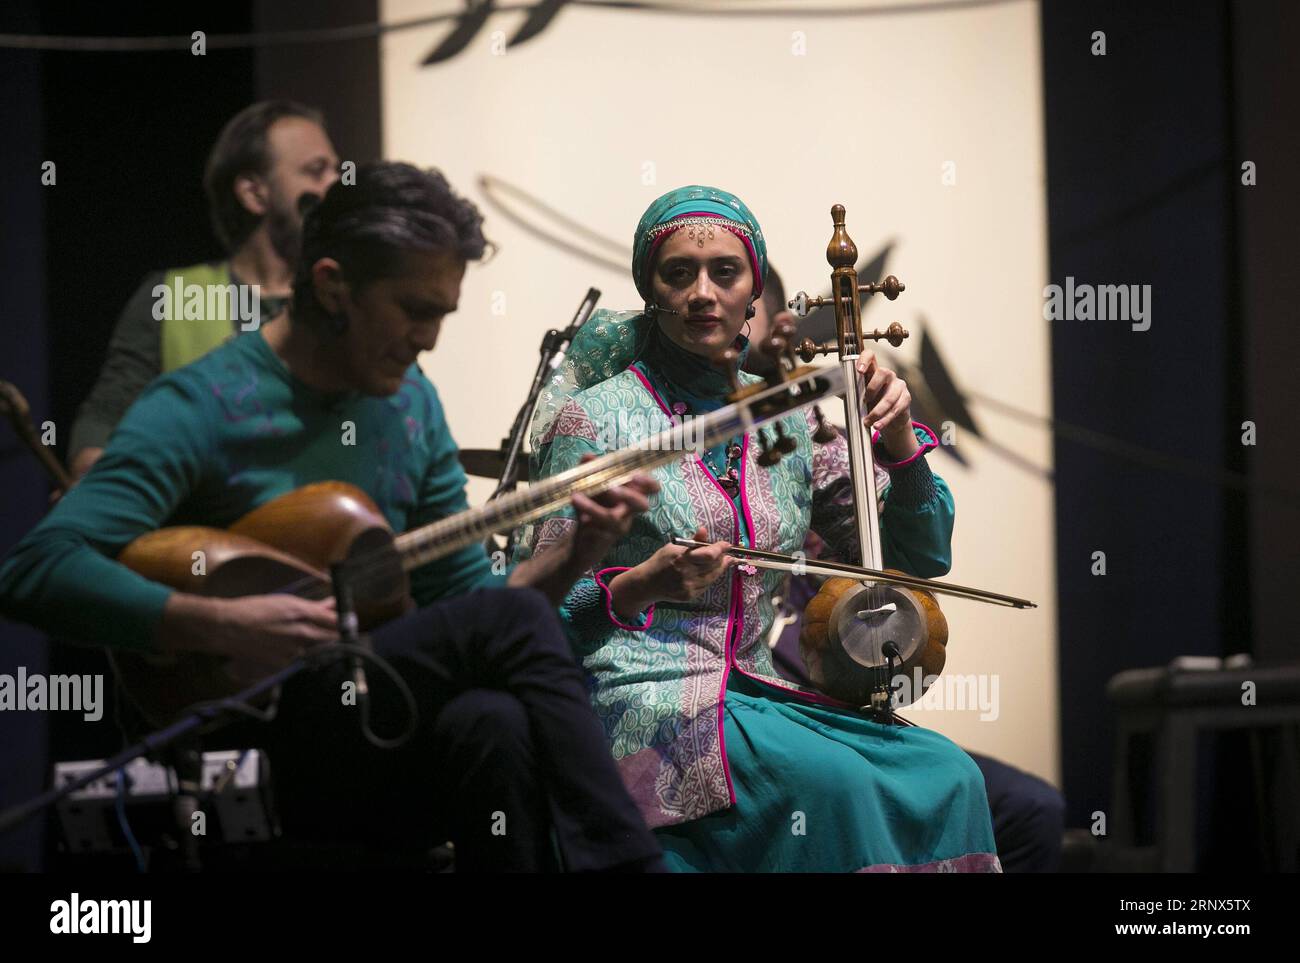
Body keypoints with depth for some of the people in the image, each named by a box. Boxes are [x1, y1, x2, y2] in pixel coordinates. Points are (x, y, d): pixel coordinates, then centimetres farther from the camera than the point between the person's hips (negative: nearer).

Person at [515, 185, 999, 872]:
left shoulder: (786, 421, 12)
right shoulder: (594, 420, -2)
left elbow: (919, 560, 14)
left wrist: (898, 442, -2)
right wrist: (639, 588, -21)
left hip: (755, 694, 5)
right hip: (639, 701, -5)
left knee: (946, 776, -19)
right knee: (831, 781, -30)